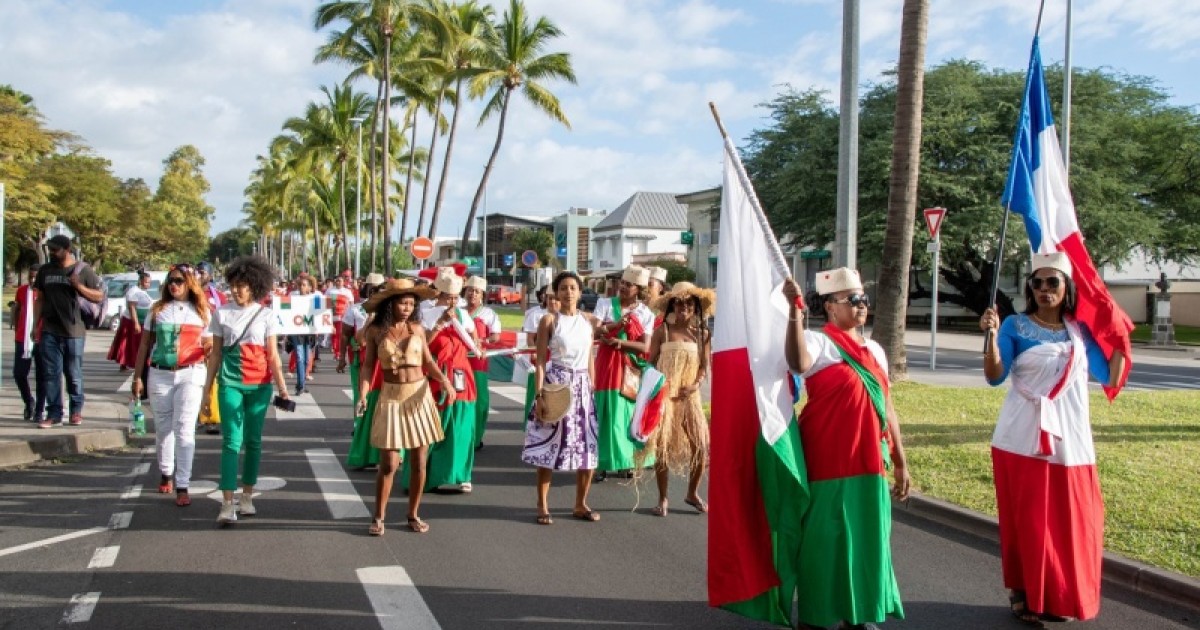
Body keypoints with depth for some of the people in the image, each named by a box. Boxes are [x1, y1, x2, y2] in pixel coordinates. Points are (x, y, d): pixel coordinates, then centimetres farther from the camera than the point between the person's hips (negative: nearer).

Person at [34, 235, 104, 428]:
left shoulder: (82, 270, -1)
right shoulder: (45, 271, 10)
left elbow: (99, 296, -1)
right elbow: (40, 300, 15)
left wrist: (79, 286, -17)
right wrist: (35, 325, 9)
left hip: (74, 331, -3)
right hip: (49, 332, 3)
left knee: (74, 374, 5)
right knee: (50, 374, 2)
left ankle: (76, 411, 18)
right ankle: (54, 413, 8)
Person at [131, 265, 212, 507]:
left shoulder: (201, 312, 8)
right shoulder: (158, 309, 10)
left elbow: (208, 346, 11)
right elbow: (145, 344, 10)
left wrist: (212, 350, -11)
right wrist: (137, 376, 6)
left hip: (190, 374, -2)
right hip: (160, 375, 2)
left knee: (184, 428, -10)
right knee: (163, 427, 12)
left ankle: (182, 487, -9)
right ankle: (166, 474, 32)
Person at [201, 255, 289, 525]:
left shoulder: (266, 315, 2)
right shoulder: (222, 313, 4)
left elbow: (272, 355, 2)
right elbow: (216, 353, 8)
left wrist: (282, 387, -5)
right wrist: (207, 387, 6)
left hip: (259, 386, 1)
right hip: (230, 384, 0)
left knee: (253, 441, 7)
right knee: (231, 442, -7)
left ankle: (247, 498, 19)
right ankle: (228, 505, -11)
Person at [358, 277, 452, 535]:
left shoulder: (417, 328, 2)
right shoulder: (375, 331, -2)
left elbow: (429, 362, 5)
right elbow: (368, 366, -1)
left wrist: (445, 382, -11)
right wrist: (363, 395, -14)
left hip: (419, 395, 2)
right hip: (391, 397, -2)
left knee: (419, 462, 6)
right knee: (388, 463, -2)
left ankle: (414, 515, 21)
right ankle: (379, 517, 13)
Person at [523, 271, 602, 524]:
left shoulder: (590, 320, 8)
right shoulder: (549, 320, -4)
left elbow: (590, 359, 13)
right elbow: (540, 360, -6)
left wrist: (592, 389, 9)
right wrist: (539, 395, -13)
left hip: (582, 385, 4)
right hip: (555, 383, -4)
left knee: (588, 447, 5)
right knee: (549, 444, 0)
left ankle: (580, 505, 20)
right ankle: (543, 506, 12)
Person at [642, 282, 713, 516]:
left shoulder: (702, 333, 6)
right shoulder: (663, 330, -2)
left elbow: (704, 365, 6)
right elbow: (651, 363, -1)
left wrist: (696, 385, -10)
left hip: (690, 396, 3)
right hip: (664, 396, -3)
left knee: (700, 445, -1)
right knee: (662, 446, 2)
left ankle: (692, 493, 22)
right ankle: (662, 499, 16)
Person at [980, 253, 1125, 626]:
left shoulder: (1081, 331, 9)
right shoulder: (1016, 326, -2)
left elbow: (1110, 378, 7)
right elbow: (994, 377, -12)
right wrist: (991, 335, -25)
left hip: (1070, 441, 4)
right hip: (1024, 440, -4)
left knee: (1072, 523, 7)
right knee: (1028, 521, 2)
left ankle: (1059, 596, 23)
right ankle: (1024, 594, 16)